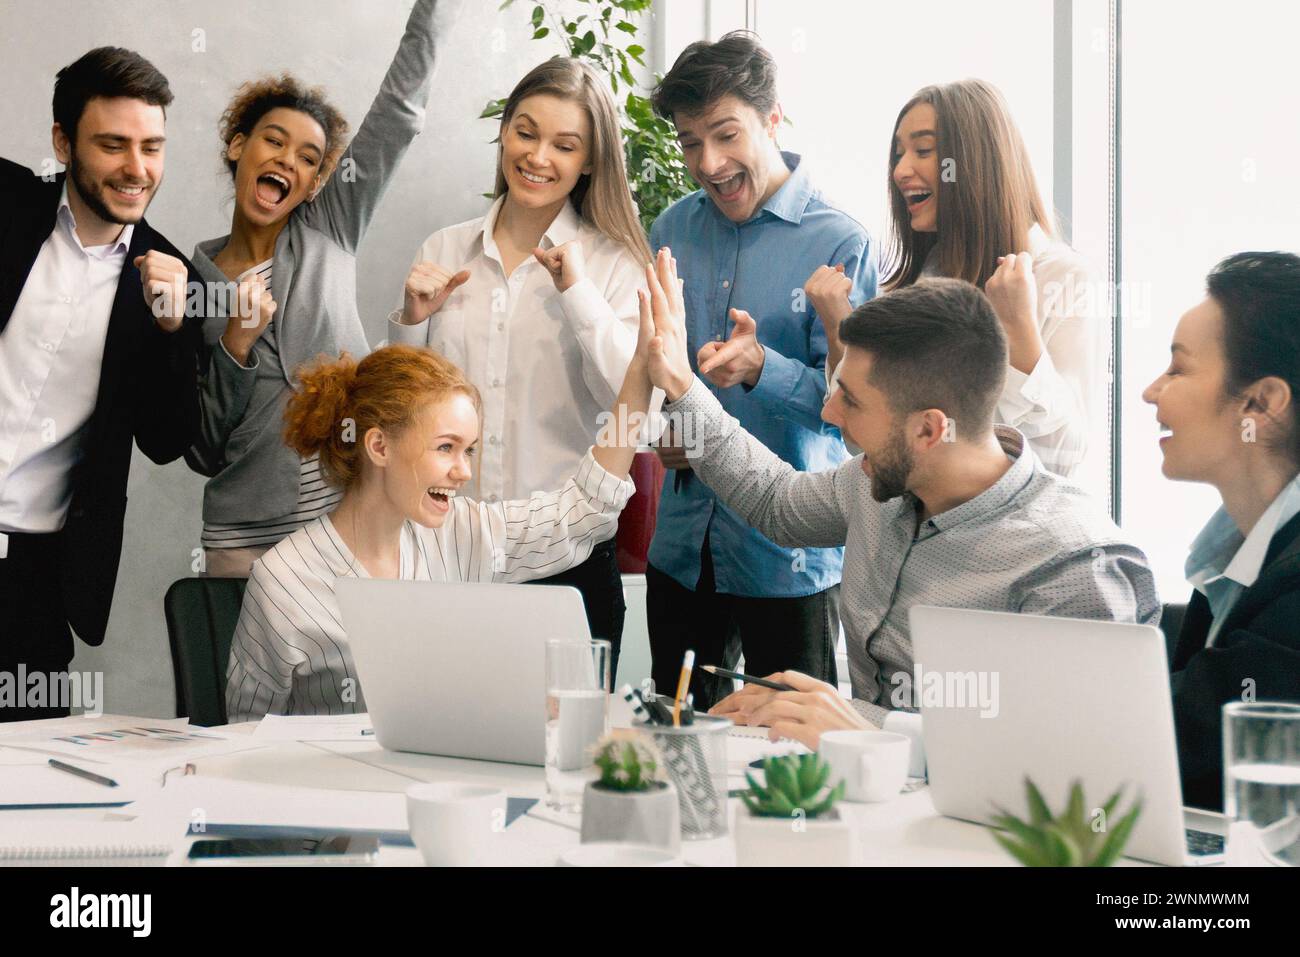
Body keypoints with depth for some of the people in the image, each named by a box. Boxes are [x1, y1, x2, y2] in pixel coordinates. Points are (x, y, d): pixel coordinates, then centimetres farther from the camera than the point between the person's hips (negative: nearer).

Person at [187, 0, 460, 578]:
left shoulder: (329, 235, 3)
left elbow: (400, 106, 1)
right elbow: (203, 452, -1)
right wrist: (236, 347, -14)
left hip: (359, 519, 1)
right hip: (246, 538, -1)